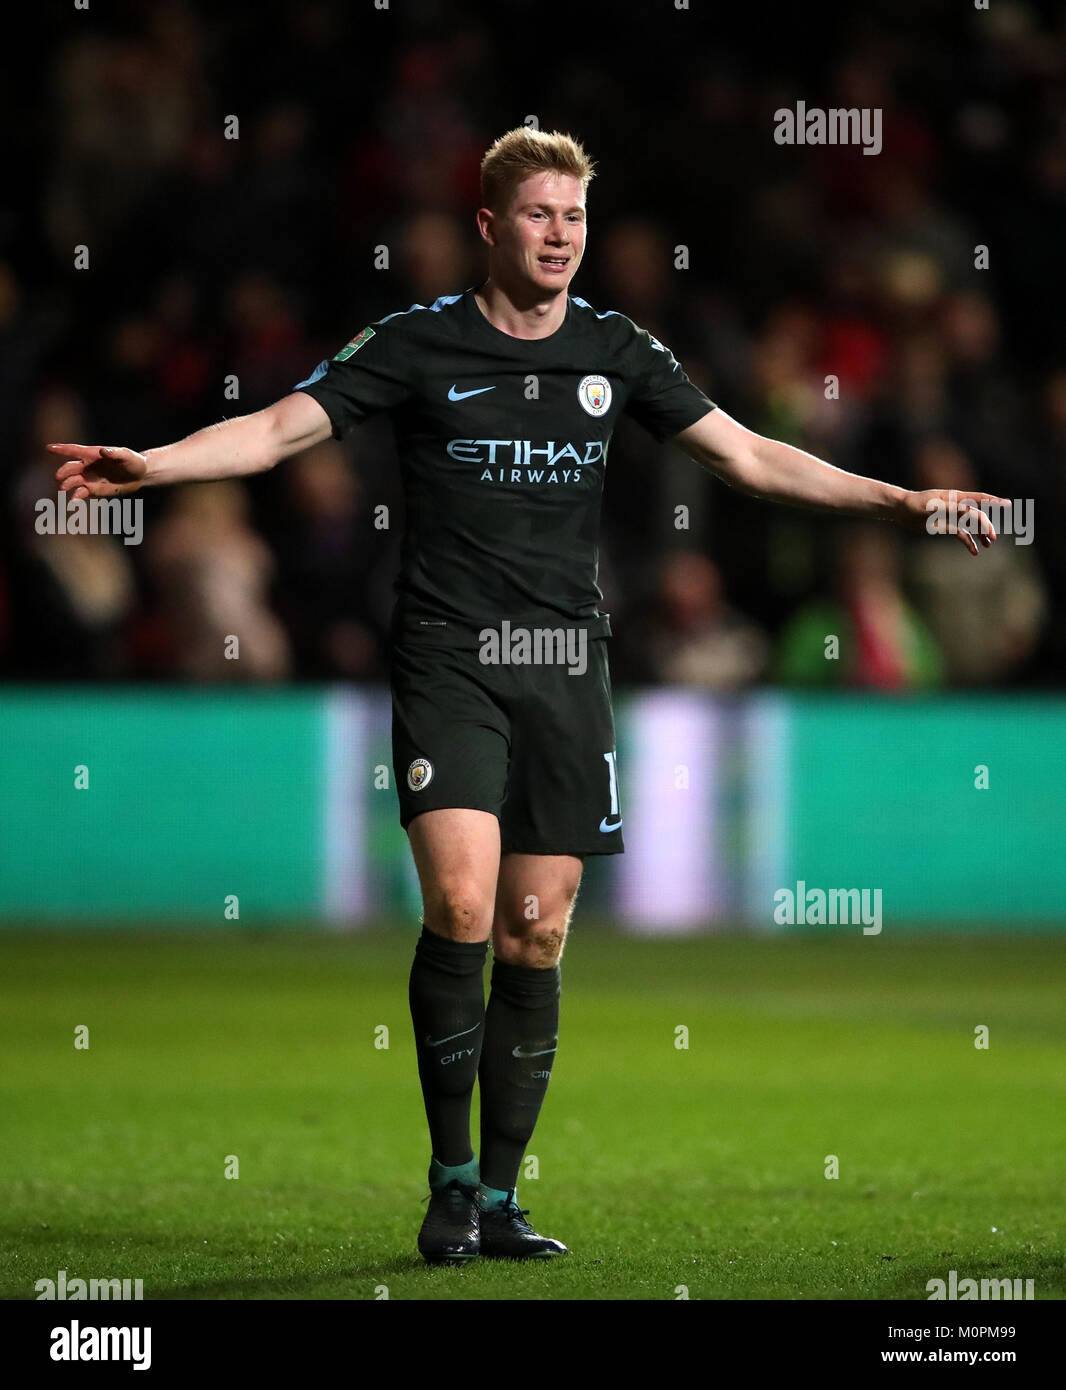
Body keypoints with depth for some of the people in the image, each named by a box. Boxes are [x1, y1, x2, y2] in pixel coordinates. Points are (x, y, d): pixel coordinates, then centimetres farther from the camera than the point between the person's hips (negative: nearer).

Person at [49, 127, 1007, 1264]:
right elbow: (278, 428, -4)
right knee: (461, 905, -19)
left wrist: (902, 501, 7)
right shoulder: (420, 344, -2)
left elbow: (750, 457, 13)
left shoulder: (616, 352, 8)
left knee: (536, 936, 3)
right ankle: (450, 1178, -6)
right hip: (448, 658, -4)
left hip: (566, 665, 4)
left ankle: (499, 1199, 11)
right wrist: (147, 465, -19)